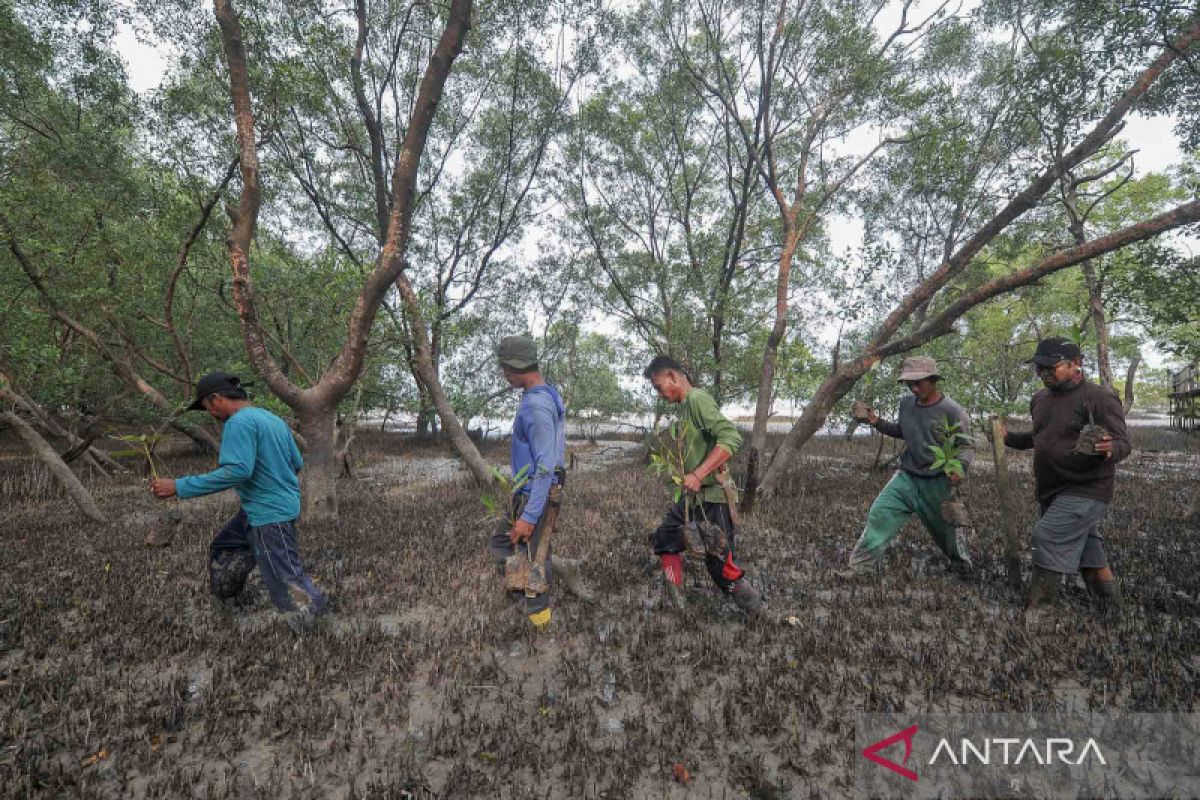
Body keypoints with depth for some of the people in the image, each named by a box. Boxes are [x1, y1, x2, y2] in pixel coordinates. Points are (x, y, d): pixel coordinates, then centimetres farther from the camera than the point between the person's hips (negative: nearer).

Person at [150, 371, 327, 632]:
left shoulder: (240, 422, -18)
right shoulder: (274, 419, 10)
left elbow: (237, 471, -28)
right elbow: (297, 463, 13)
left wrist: (179, 487, -24)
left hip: (271, 515, -10)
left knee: (285, 577, -3)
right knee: (223, 550, 24)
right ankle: (223, 608, 41)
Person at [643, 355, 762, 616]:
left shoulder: (697, 399, -16)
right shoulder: (684, 405, 12)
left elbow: (731, 438, -26)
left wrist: (698, 475, -31)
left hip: (711, 497, -10)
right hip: (691, 496, 10)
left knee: (721, 565, -2)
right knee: (664, 540, 16)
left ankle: (756, 612, 21)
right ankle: (678, 605, 24)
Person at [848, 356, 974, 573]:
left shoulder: (952, 410, -14)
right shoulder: (906, 404, 1)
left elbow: (967, 445, -9)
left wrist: (960, 467, -29)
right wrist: (877, 423, 3)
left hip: (937, 484, -3)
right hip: (906, 478, 3)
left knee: (944, 531, 18)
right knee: (878, 516, -13)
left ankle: (963, 565, 48)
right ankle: (860, 567, -6)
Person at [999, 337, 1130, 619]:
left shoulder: (1099, 398, -15)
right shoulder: (1040, 399, 8)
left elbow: (1123, 443, -19)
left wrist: (1109, 450, -42)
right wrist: (1009, 437, 8)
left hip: (1086, 490, -8)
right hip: (1053, 491, 8)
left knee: (1048, 537, -18)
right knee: (1088, 550, 19)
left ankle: (1036, 614, -14)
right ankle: (1111, 607, 36)